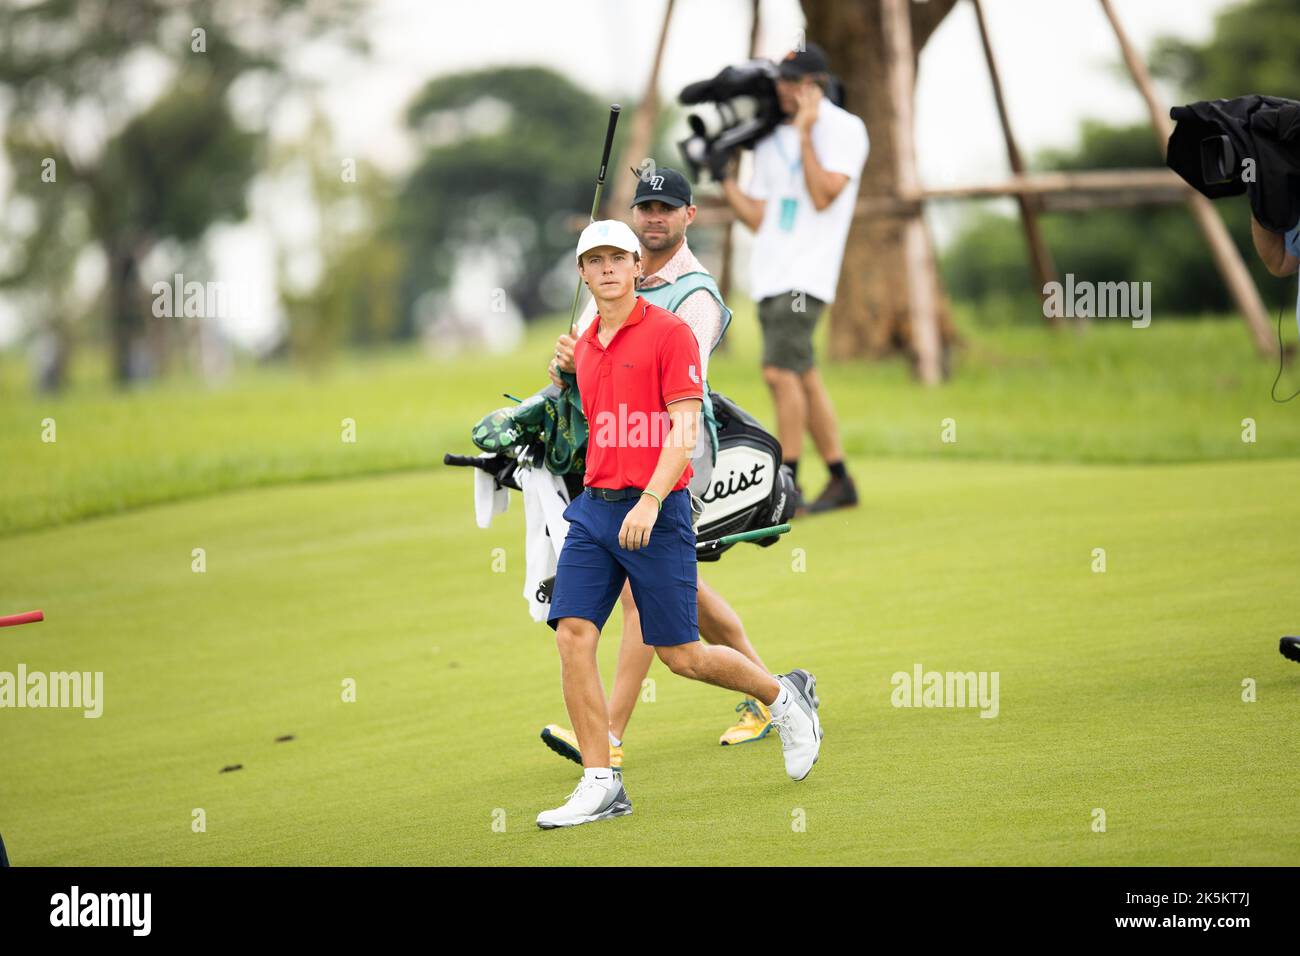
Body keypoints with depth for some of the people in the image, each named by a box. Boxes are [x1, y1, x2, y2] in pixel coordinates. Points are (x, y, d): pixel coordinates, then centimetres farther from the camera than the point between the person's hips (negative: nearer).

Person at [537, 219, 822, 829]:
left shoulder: (669, 332, -6)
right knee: (572, 636, -8)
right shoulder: (586, 347, 14)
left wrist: (650, 501, -24)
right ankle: (600, 785, -5)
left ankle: (785, 697, 25)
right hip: (593, 507, 6)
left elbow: (685, 430, -14)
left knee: (680, 655, -1)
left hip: (656, 512, -6)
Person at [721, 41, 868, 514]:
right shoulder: (771, 140, 15)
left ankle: (787, 488, -11)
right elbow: (757, 218, 14)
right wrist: (723, 174, 6)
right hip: (770, 274, 7)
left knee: (780, 370, -16)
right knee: (802, 376, 9)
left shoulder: (844, 129, -4)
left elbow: (823, 196, -16)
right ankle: (840, 481, 18)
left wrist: (805, 134, -16)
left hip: (806, 273, -7)